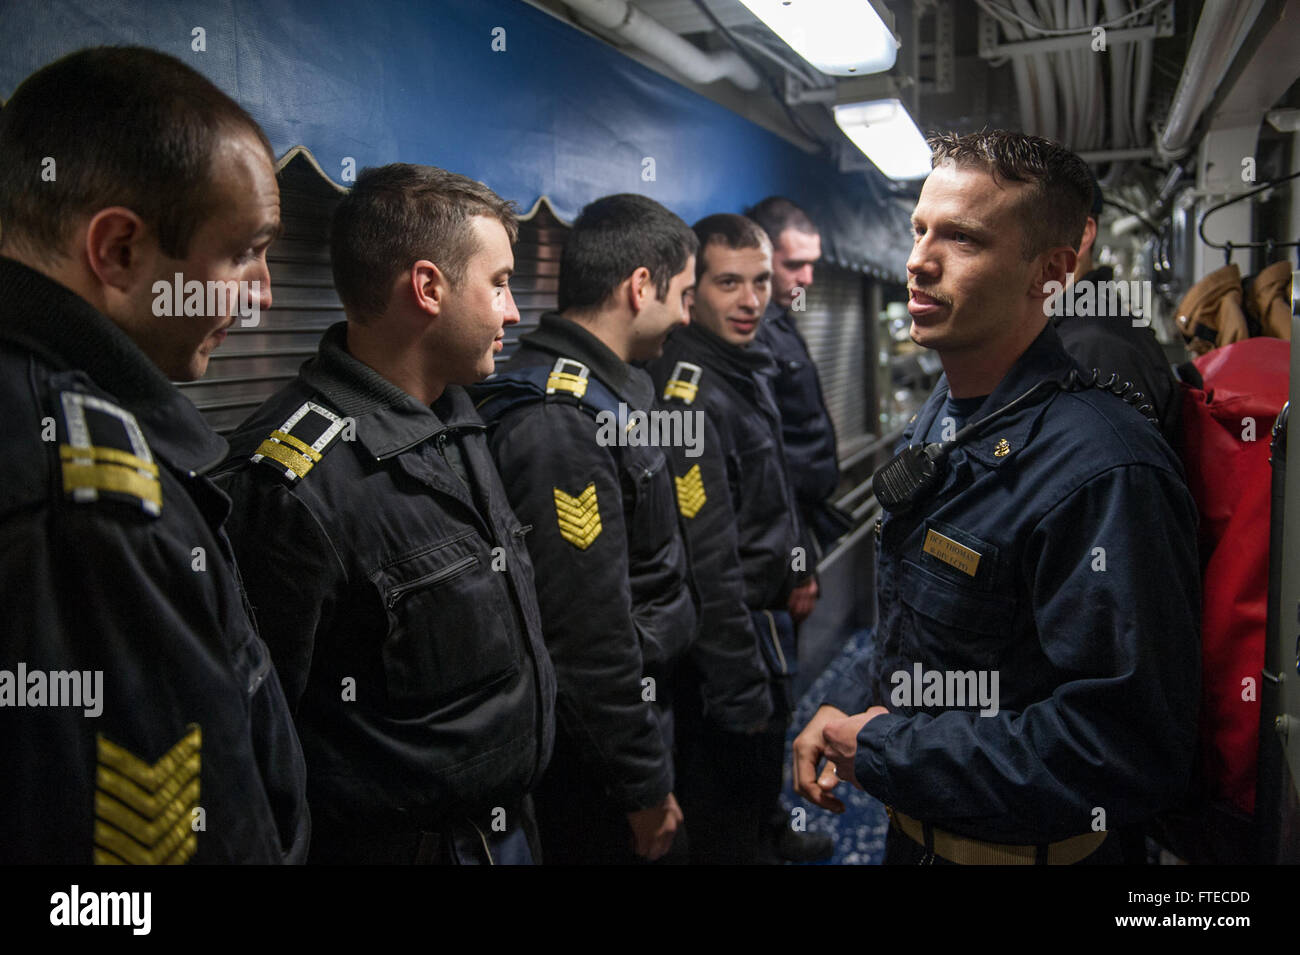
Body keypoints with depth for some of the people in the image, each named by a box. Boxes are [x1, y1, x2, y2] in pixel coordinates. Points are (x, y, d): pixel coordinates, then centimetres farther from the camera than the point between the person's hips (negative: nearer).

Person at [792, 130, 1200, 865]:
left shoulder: (1105, 471, -28)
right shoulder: (939, 419, 1)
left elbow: (1126, 752, -30)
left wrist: (883, 751, -23)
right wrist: (844, 707, -4)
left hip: (1016, 844, -7)